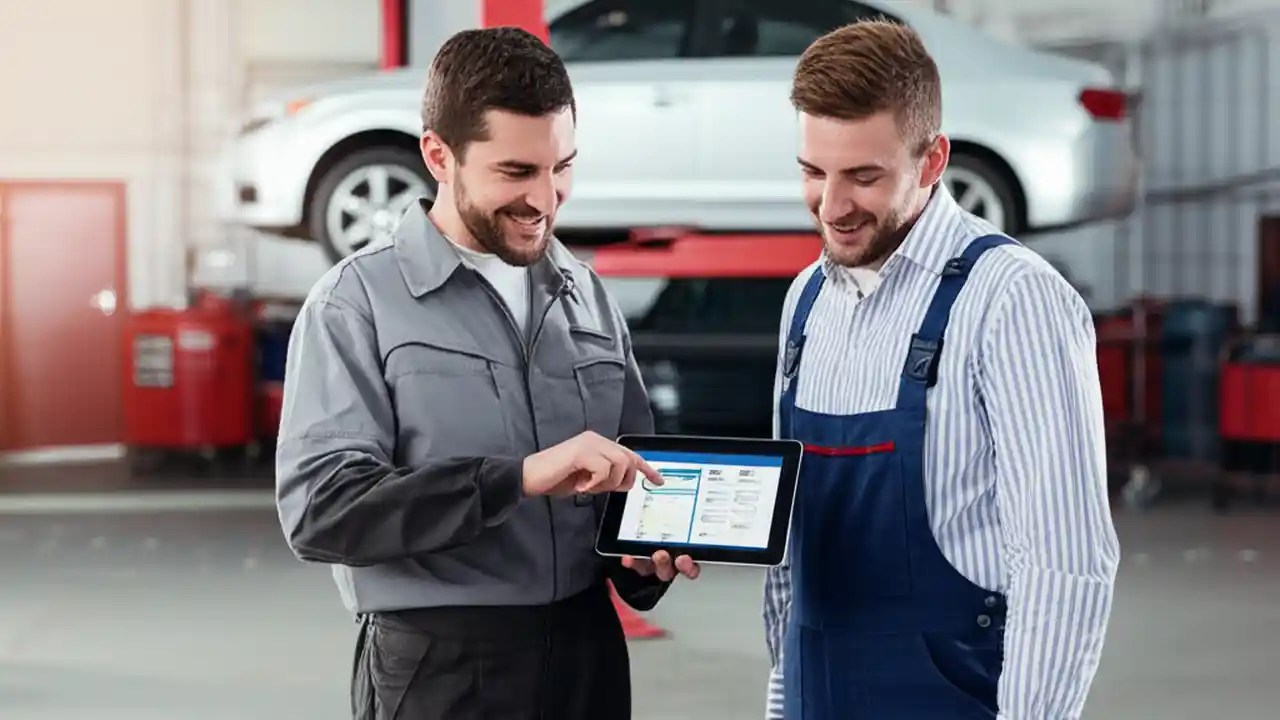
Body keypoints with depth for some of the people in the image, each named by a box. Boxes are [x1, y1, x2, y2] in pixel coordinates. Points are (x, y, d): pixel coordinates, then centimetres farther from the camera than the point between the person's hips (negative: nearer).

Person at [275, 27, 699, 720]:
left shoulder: (588, 296, 9)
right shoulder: (357, 303, -7)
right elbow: (317, 506, -19)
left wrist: (650, 554, -6)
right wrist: (520, 477, -26)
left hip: (588, 650, 5)